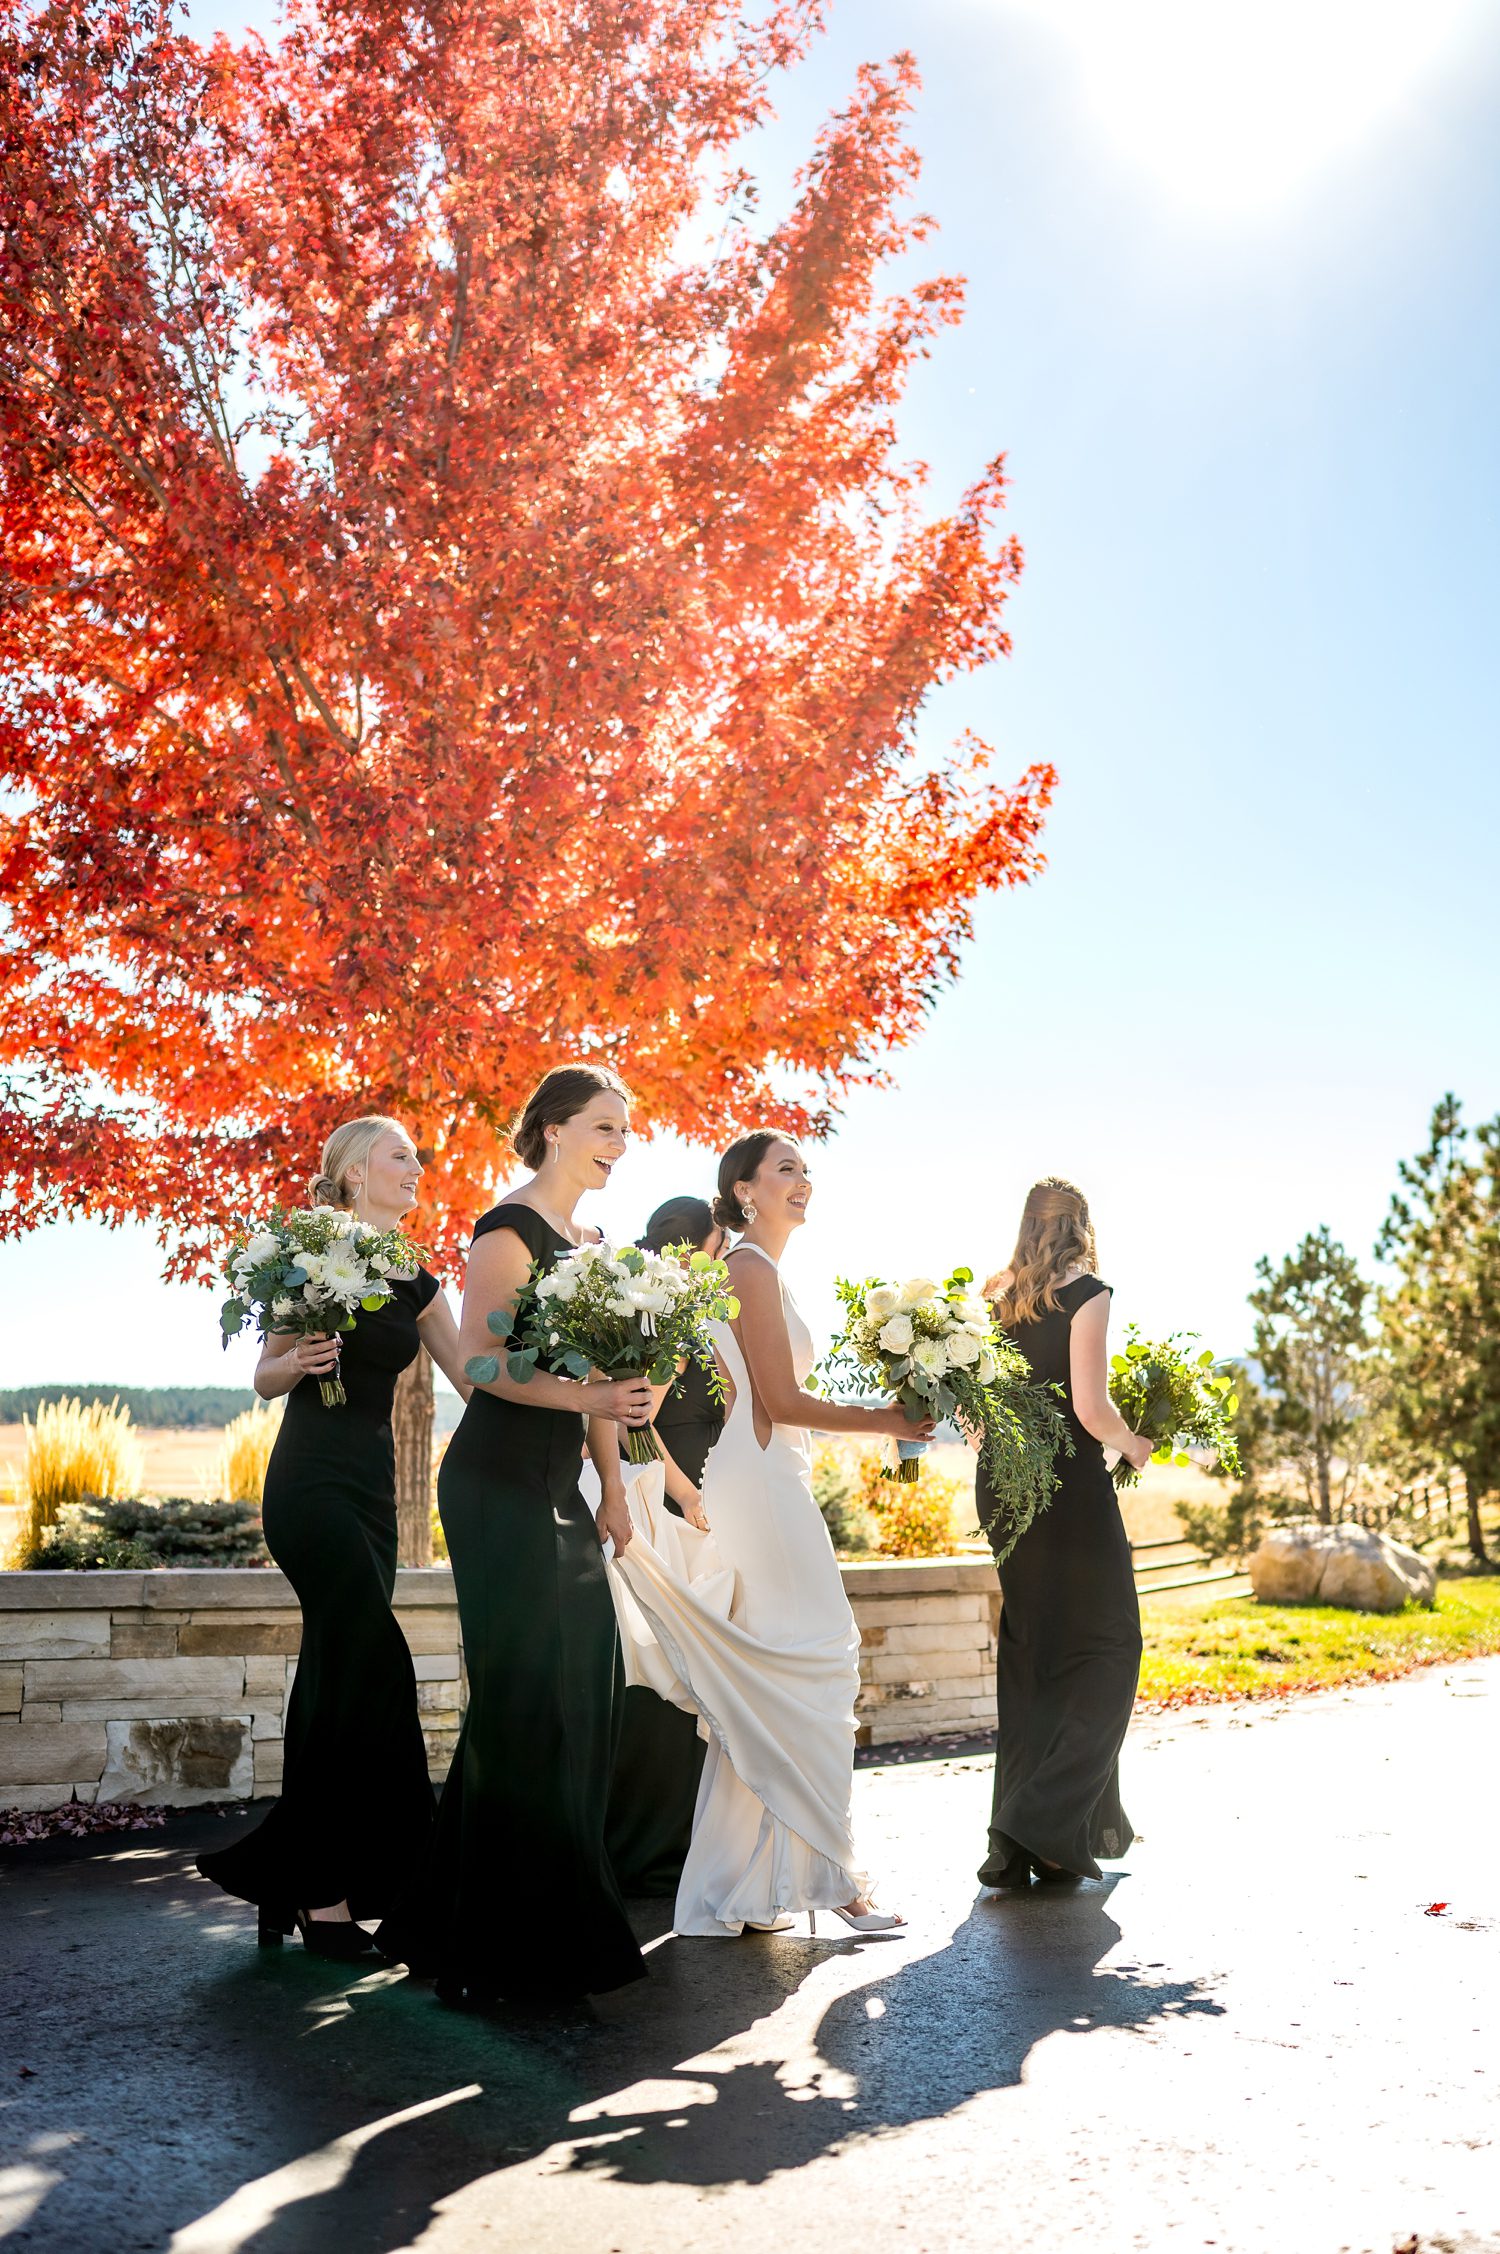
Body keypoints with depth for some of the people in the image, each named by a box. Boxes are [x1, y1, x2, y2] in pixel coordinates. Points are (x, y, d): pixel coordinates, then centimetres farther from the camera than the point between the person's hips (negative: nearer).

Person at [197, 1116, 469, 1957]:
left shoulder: (416, 1282, 14)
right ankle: (324, 1890, -6)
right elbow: (264, 1378, 0)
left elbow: (472, 1377, 13)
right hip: (312, 1479, -7)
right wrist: (297, 1361, -22)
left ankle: (297, 1884, 15)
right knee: (374, 1664, -15)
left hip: (373, 1487, 7)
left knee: (337, 1676, 7)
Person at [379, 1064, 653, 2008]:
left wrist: (614, 1487, 18)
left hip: (561, 1489, 9)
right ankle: (498, 1946, 5)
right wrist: (591, 1397, -26)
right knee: (524, 1699, -6)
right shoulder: (510, 1229, -9)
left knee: (583, 1690, 9)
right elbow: (482, 1359, -17)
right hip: (501, 1485, -9)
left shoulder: (586, 1244, 17)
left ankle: (562, 1919, 21)